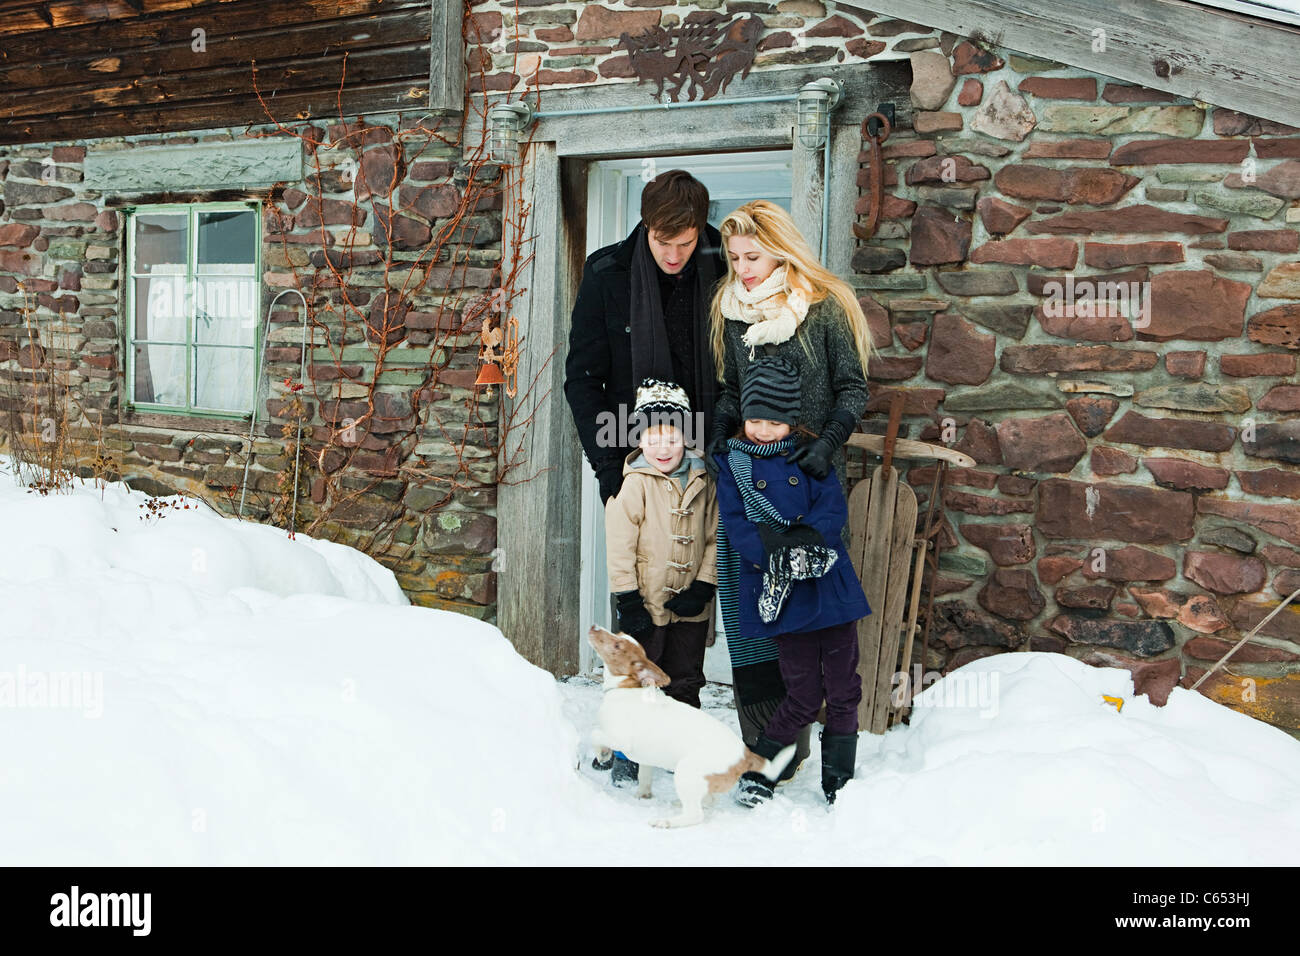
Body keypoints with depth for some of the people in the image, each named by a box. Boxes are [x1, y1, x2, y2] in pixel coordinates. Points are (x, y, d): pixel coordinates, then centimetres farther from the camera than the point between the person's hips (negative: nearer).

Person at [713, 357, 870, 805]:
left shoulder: (810, 457, 10)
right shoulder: (732, 462, 6)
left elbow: (834, 509, 0)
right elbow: (735, 524, -3)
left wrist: (805, 541, -18)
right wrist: (774, 553, -19)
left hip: (831, 583, 2)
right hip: (783, 594, -2)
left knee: (843, 689, 5)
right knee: (804, 694, -2)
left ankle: (838, 781, 19)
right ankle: (756, 771, 16)